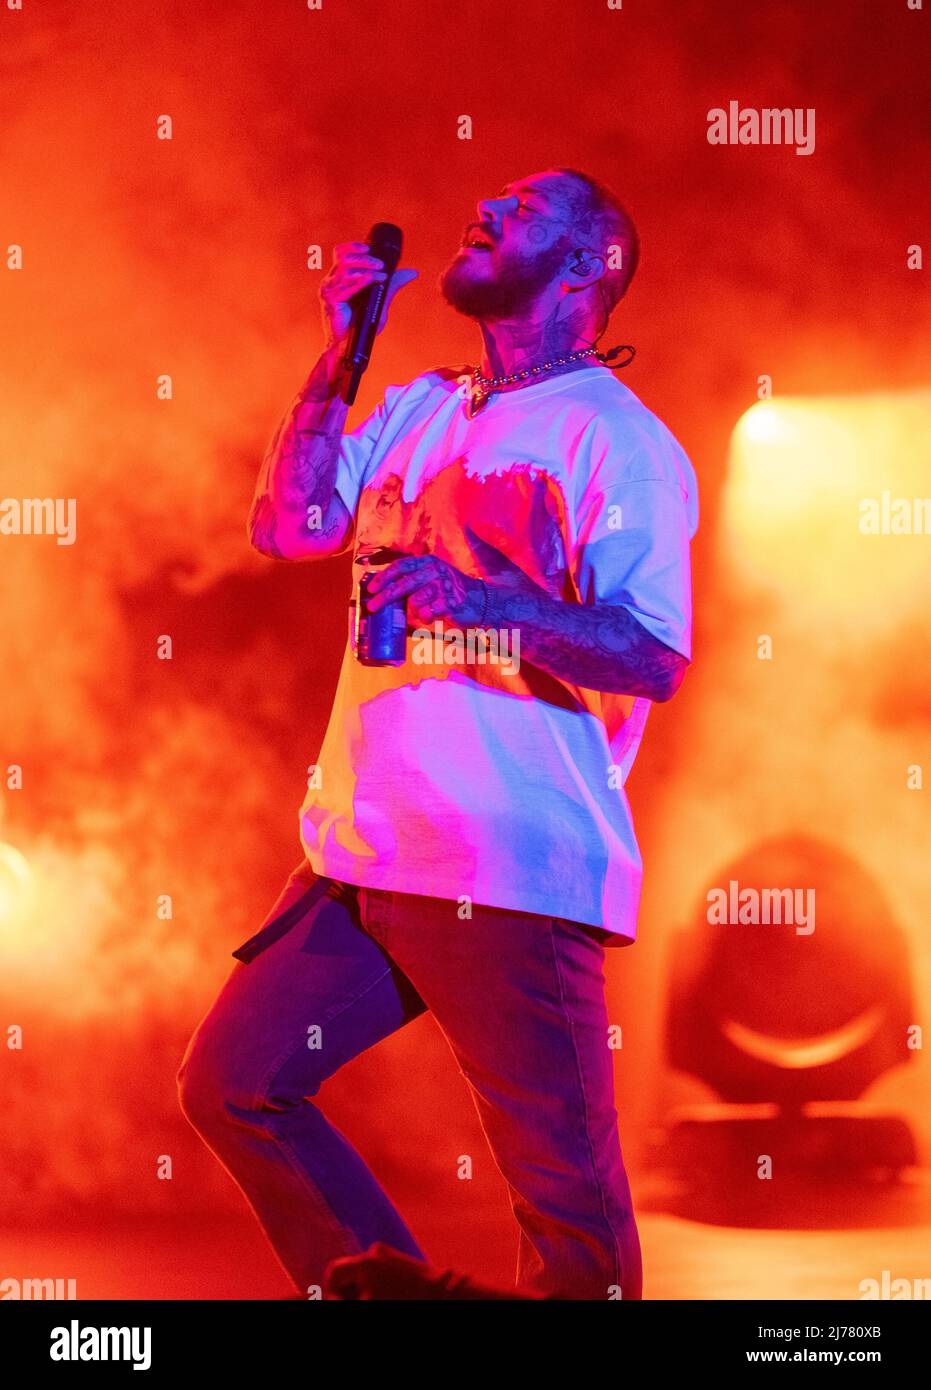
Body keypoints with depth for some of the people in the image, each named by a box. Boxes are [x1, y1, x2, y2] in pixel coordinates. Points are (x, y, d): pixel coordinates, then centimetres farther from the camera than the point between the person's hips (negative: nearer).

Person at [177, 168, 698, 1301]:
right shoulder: (421, 409, 17)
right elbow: (288, 525, 12)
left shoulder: (622, 443, -5)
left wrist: (484, 600, -28)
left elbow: (654, 659, -14)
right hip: (362, 855, 7)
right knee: (232, 1082, 11)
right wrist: (340, 354, 8)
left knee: (570, 1200, -5)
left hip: (518, 873, -7)